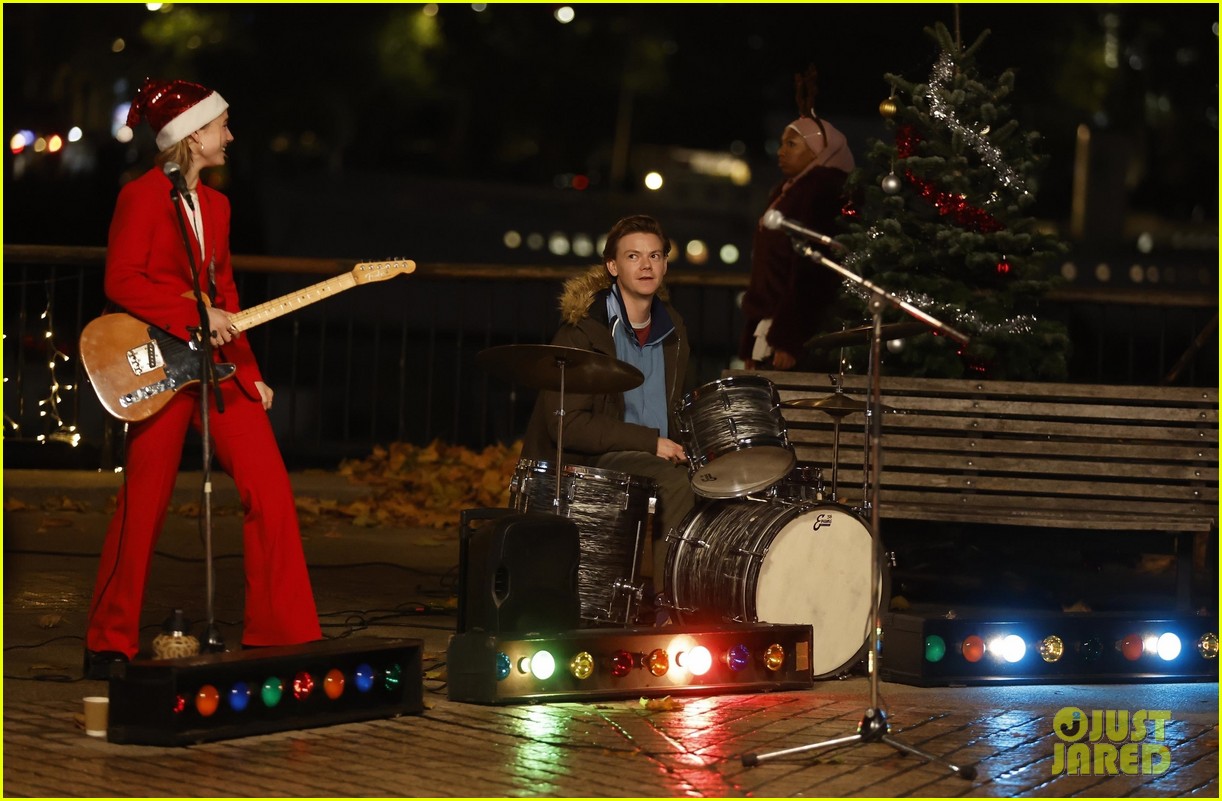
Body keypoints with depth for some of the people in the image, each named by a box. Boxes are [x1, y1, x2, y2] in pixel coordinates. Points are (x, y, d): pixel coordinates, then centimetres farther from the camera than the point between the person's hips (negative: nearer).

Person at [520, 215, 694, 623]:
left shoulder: (672, 331, 10)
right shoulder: (582, 330, -13)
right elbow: (566, 424, -19)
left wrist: (675, 447, -1)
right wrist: (651, 442, -21)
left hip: (654, 460, 7)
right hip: (583, 464, -7)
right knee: (674, 481, -29)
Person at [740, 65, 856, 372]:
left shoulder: (823, 191, -7)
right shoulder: (785, 192, 20)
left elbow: (811, 272, -16)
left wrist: (787, 340, -21)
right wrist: (750, 344, 19)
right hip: (767, 331, 9)